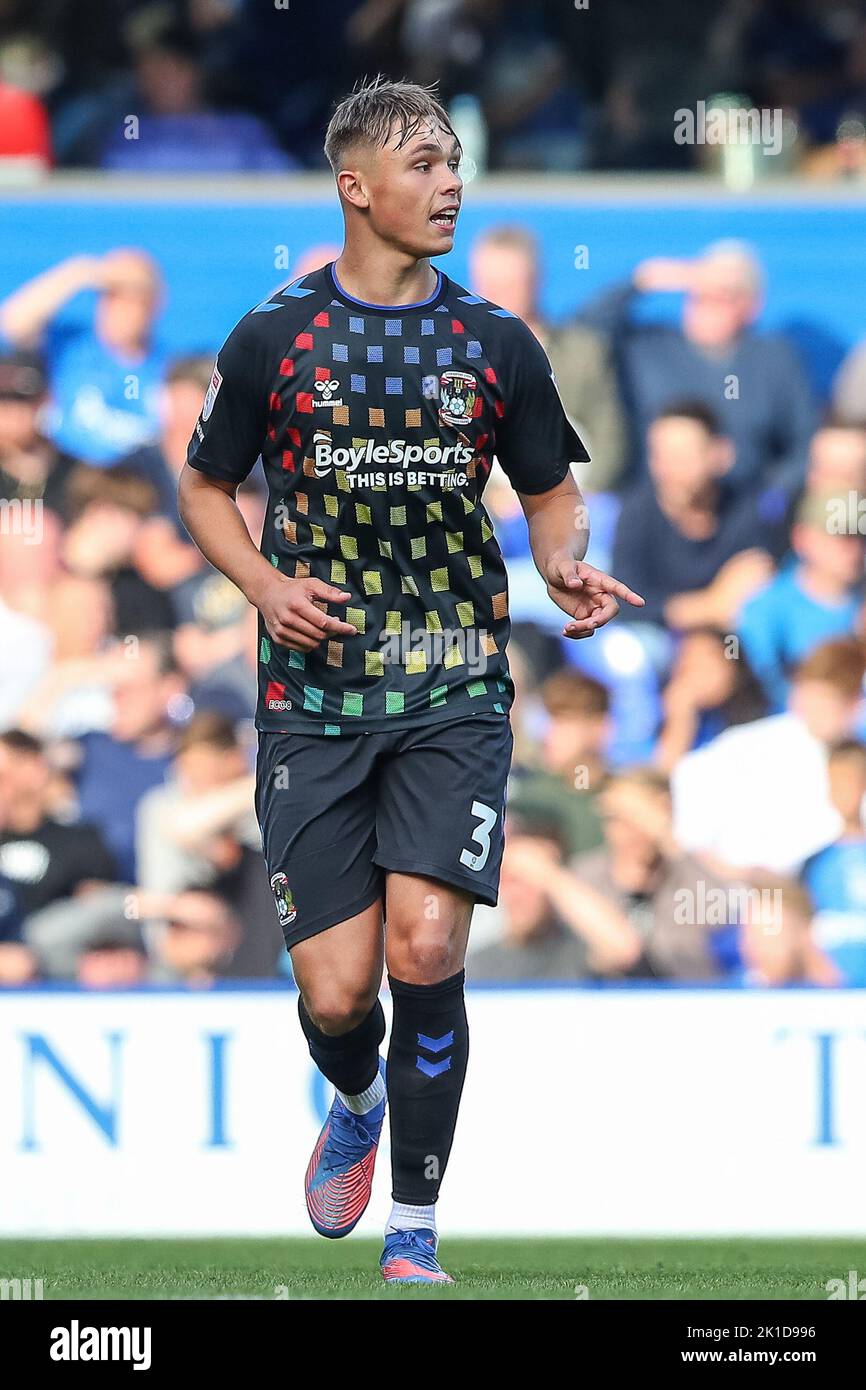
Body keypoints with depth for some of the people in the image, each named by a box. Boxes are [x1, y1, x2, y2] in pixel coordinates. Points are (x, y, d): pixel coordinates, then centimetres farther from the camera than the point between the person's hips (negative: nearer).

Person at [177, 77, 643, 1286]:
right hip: (315, 692, 0)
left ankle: (415, 1233, -3)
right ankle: (356, 1105, 35)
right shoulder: (274, 339, 1)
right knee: (336, 993, -4)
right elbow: (205, 487, 12)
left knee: (426, 950, -17)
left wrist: (566, 563, -7)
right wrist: (265, 585, -7)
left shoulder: (496, 344, 4)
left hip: (453, 691, 0)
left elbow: (551, 491, 15)